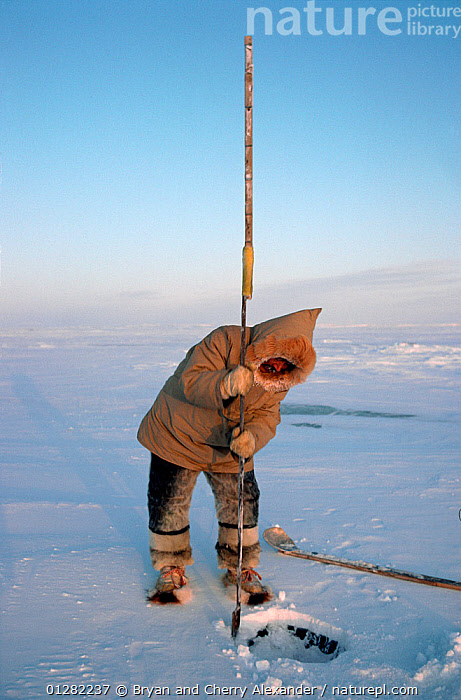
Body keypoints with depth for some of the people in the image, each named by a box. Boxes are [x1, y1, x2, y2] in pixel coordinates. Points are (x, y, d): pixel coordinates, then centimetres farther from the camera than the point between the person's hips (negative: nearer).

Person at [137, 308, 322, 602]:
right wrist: (226, 384, -52)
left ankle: (240, 567, 26)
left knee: (242, 503, 3)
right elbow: (189, 381, -34)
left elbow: (266, 417, -14)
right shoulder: (224, 341, -28)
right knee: (169, 502, 0)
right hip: (178, 433, -4)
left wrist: (253, 437, -37)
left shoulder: (280, 381, -9)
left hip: (229, 448, 4)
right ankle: (171, 567, 23)